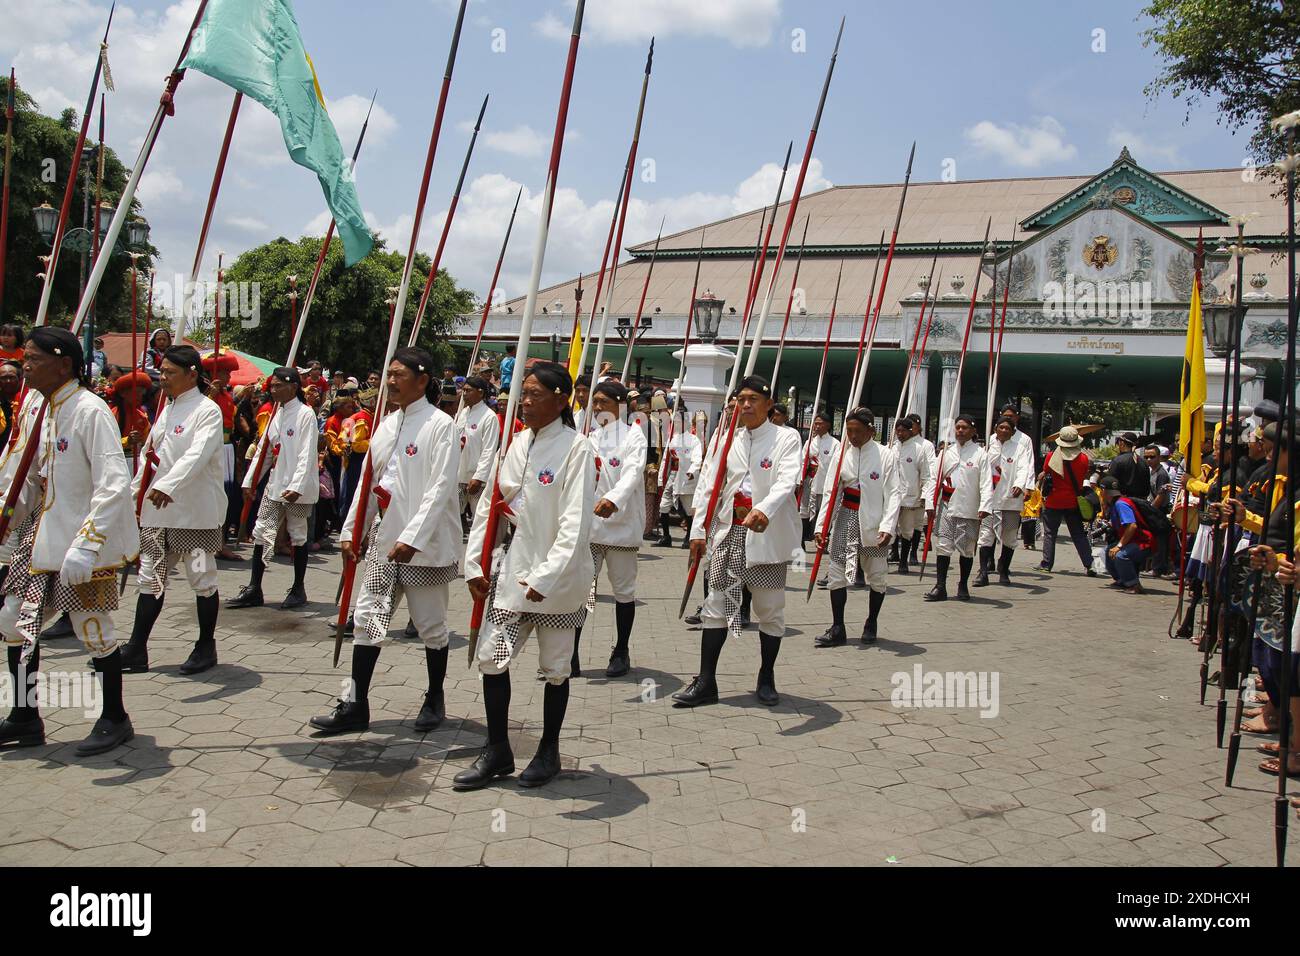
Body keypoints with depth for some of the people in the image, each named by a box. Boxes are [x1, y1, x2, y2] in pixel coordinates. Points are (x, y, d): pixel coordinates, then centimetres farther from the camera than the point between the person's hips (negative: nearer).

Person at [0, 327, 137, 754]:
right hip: (41, 537, 8)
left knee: (93, 630, 3)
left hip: (82, 541, -8)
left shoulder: (90, 410, -17)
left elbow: (114, 484, -25)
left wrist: (85, 544, -30)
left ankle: (114, 719, 20)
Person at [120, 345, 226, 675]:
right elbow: (150, 455, 21)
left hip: (196, 511, -8)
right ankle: (136, 651, 16)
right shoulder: (167, 409, 14)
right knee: (150, 578, 10)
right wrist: (136, 494, 19)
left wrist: (168, 486, -39)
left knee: (202, 578, 4)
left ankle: (206, 648, 17)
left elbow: (197, 454, -26)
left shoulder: (207, 410, -11)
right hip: (158, 511, 8)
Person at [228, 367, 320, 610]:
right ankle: (253, 590, 11)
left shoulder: (305, 414, -11)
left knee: (298, 535, 4)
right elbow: (264, 449, 17)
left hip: (297, 489, -7)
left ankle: (298, 590, 16)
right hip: (275, 485, 7)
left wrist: (296, 486, -26)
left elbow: (307, 455, -18)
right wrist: (249, 480, 15)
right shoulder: (276, 414, 12)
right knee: (262, 533, 5)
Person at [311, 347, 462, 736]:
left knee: (431, 624, 8)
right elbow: (369, 481, 15)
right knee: (367, 619, 6)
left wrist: (412, 538, -24)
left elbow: (440, 488, -18)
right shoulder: (387, 424, 11)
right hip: (384, 541, 7)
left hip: (425, 544, -7)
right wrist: (351, 530, 11)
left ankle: (435, 699, 26)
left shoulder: (440, 424, -11)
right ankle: (356, 705, 15)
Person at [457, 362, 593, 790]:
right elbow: (489, 505, 10)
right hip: (513, 570, 6)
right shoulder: (516, 444, 6)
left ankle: (548, 751, 27)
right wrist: (475, 565, 5)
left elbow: (576, 522, -18)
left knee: (555, 666, 9)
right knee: (491, 656, 6)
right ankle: (498, 751, 22)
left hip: (556, 578, -5)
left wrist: (546, 577, -23)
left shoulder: (576, 448, -12)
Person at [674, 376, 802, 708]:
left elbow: (787, 481, -19)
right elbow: (708, 486, 8)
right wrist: (698, 530, 0)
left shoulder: (786, 438, -3)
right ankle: (706, 682, 10)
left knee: (770, 610, 8)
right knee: (716, 606, 4)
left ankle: (766, 680, 24)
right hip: (729, 534, 4)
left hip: (767, 535, -3)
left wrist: (765, 509, -38)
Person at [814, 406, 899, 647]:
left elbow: (894, 493, -10)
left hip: (874, 523, -3)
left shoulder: (886, 455, -6)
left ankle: (871, 624, 28)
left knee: (877, 576, 9)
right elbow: (832, 493, 6)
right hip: (846, 519, 3)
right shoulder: (842, 456, 4)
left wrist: (887, 526, -20)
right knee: (837, 573, -1)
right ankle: (837, 629, 7)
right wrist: (821, 525, 1)